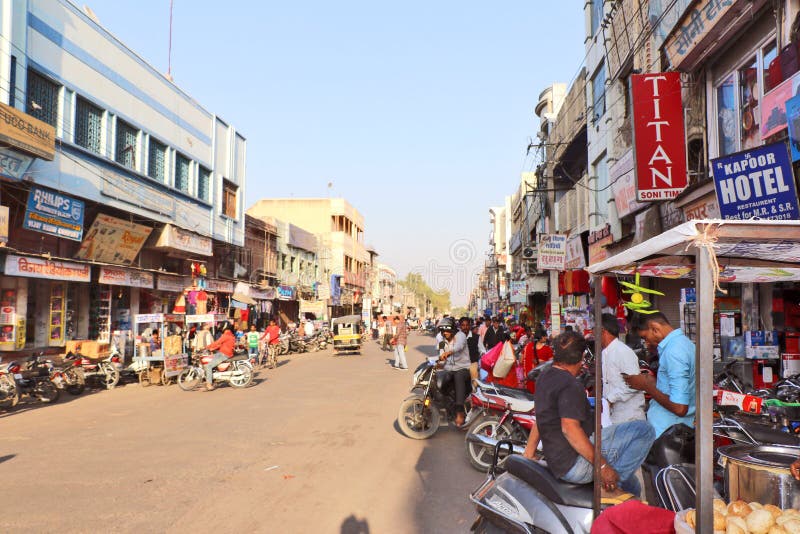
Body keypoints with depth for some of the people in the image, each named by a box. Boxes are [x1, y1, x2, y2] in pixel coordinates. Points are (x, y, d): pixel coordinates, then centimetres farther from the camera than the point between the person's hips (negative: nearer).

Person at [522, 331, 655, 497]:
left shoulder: (545, 377, 13)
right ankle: (614, 484, -8)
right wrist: (601, 465, -25)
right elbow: (570, 428, -27)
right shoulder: (570, 385, -17)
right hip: (575, 463, -10)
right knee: (643, 429, -10)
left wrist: (528, 454, 26)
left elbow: (539, 422, 20)